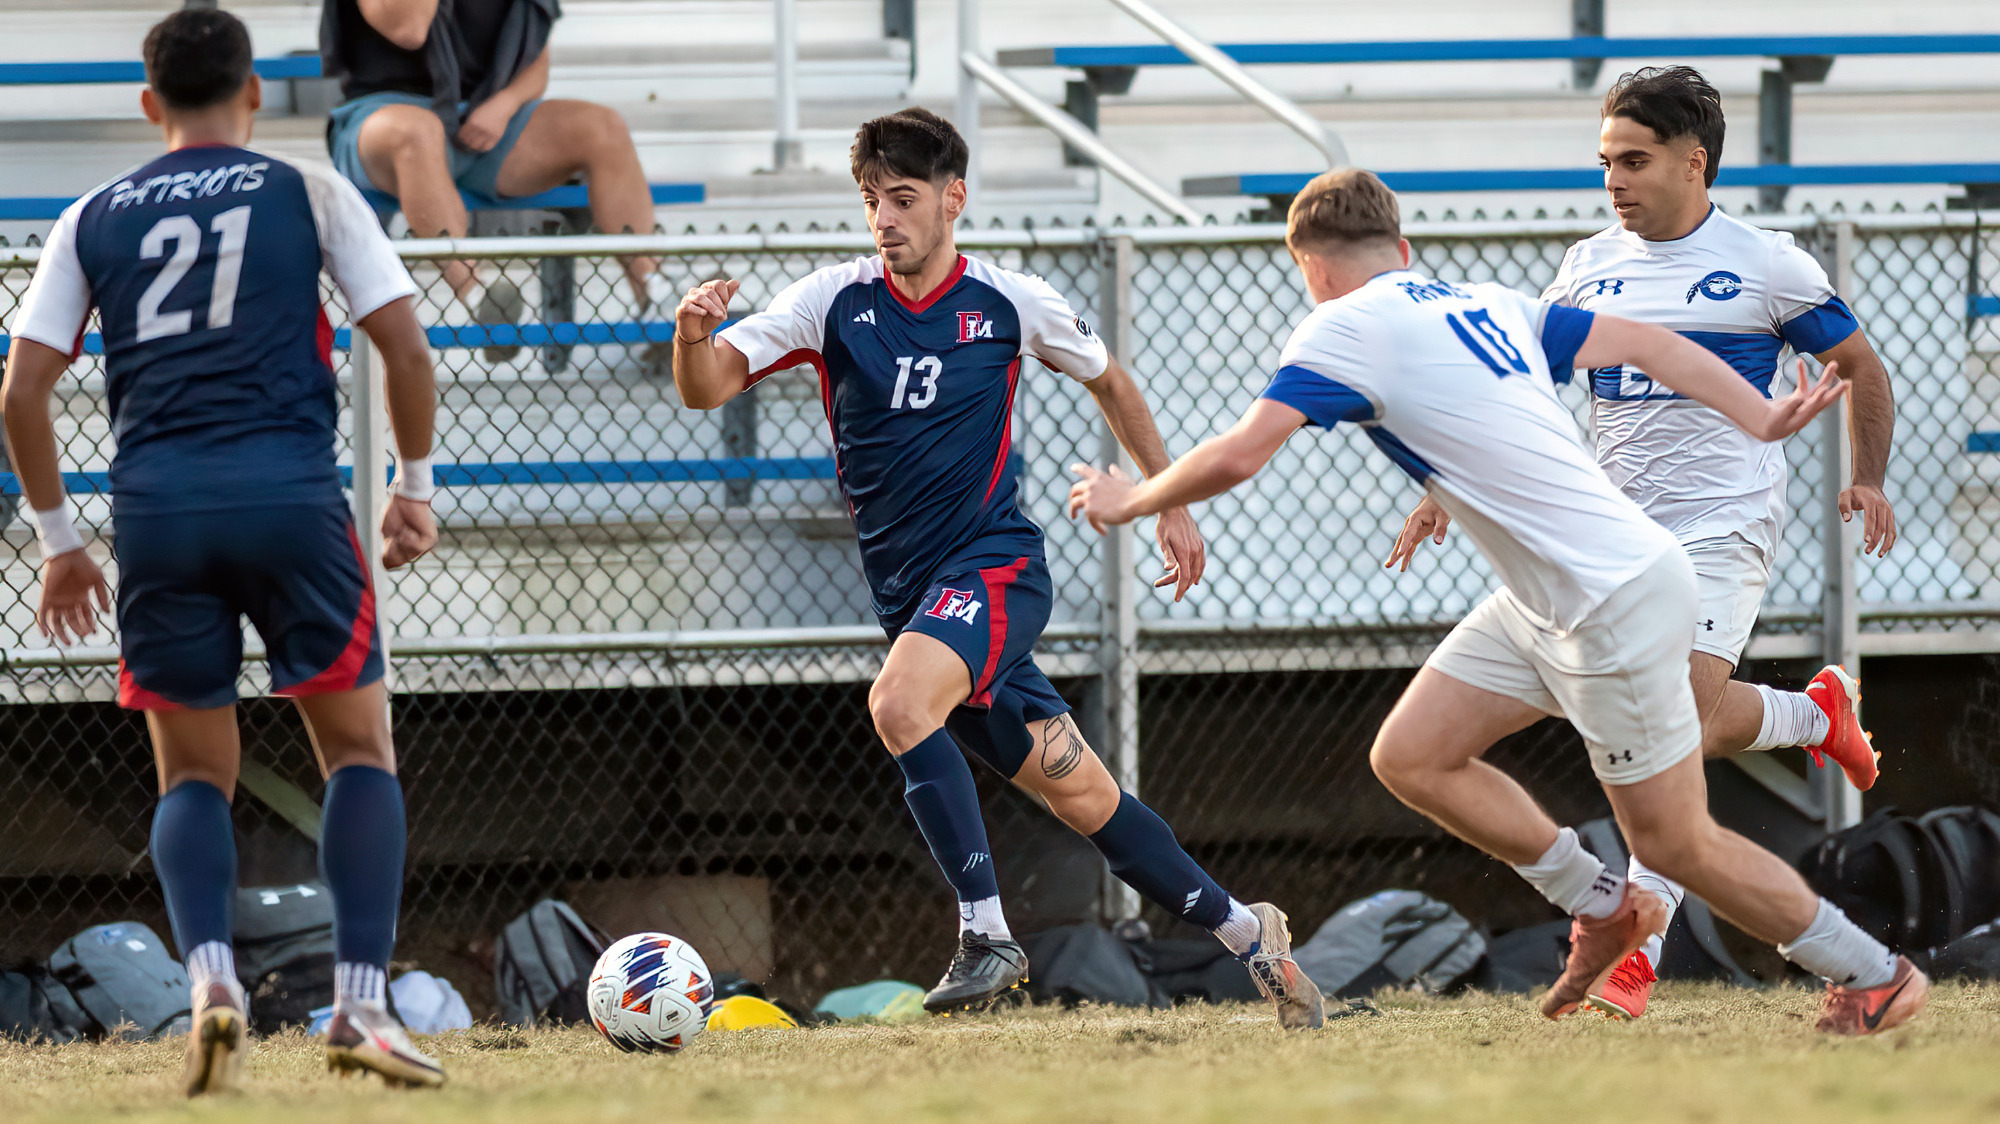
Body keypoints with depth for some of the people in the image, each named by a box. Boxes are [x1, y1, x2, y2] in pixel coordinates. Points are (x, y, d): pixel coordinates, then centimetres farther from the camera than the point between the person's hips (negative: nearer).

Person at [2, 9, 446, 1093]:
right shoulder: (309, 192, 9)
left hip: (155, 506, 2)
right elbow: (403, 346, 3)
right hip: (291, 493, -2)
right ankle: (361, 1001, -2)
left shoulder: (93, 219, 15)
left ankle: (210, 976, -12)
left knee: (194, 772, 13)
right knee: (359, 748, 11)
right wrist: (415, 486, 16)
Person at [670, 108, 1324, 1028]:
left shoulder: (1012, 304, -2)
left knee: (898, 702, -32)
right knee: (1077, 793, 6)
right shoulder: (834, 302, 1)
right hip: (908, 595, 3)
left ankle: (986, 934, -29)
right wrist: (694, 338, -30)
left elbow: (1108, 382, 16)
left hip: (993, 564, -3)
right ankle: (1245, 933, 20)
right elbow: (707, 389, -7)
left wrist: (1171, 503, 19)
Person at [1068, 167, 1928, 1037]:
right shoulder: (1487, 306, 12)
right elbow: (1645, 344, 12)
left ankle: (1874, 977, 16)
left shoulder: (1344, 328, -11)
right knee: (1409, 757, 9)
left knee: (1676, 844, 3)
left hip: (1619, 606, -9)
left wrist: (1131, 501, 0)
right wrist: (1761, 417, 13)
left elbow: (1237, 457, -17)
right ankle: (1603, 907, 22)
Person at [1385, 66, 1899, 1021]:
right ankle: (1818, 713, 37)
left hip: (1724, 528, -5)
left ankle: (1636, 955, -16)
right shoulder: (1591, 270, 10)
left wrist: (1869, 478, -4)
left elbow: (1860, 369, 9)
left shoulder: (1768, 267, -2)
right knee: (1697, 725, 5)